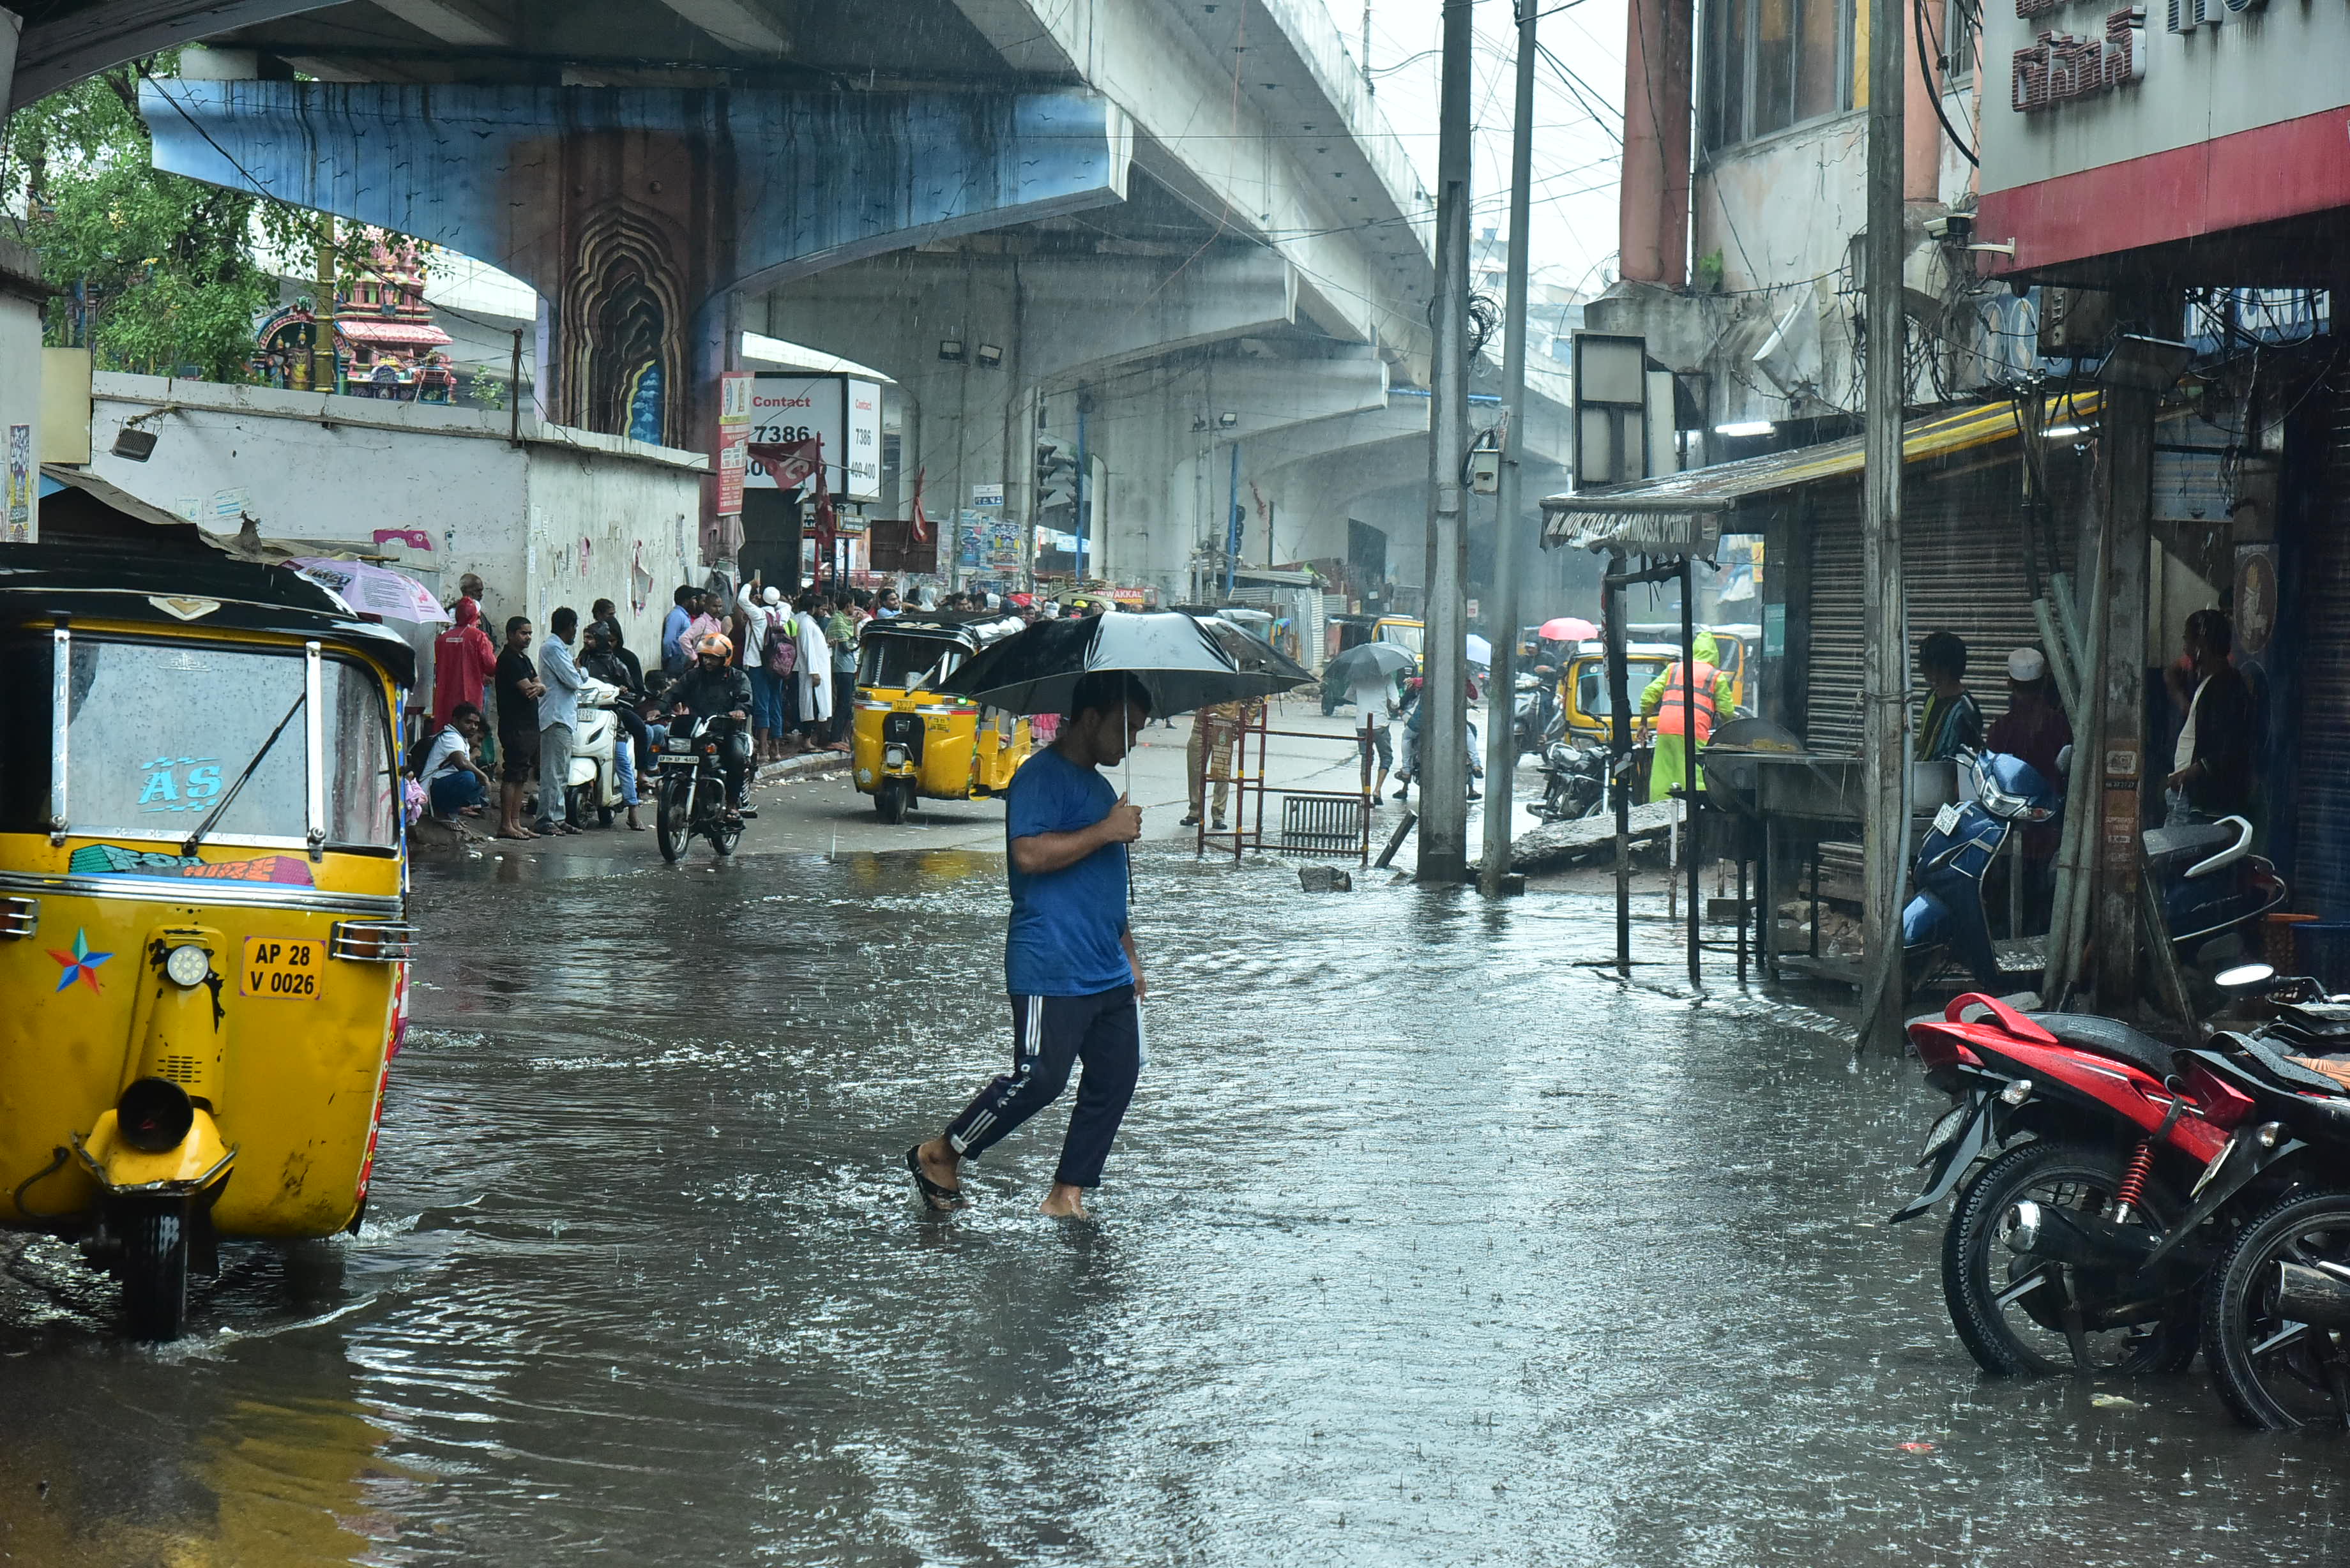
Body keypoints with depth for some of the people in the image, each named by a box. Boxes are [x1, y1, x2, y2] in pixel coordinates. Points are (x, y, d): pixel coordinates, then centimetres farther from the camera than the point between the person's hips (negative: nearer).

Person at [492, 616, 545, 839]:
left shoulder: (524, 659, 20)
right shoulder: (509, 660, -11)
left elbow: (542, 689, 13)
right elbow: (526, 689, -19)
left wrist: (538, 687, -10)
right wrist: (537, 686, 2)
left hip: (529, 726, 10)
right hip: (515, 726, -10)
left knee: (520, 778, 10)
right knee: (512, 776, -10)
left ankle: (516, 823, 13)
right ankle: (505, 825, -10)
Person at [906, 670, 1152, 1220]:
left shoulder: (1099, 785, 21)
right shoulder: (1041, 777, -10)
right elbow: (1031, 853, -26)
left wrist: (1129, 955, 28)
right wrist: (1105, 832, -21)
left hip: (1107, 971, 9)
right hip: (1051, 972, -9)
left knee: (1115, 1079, 3)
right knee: (1039, 1080, -10)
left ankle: (1068, 1193, 10)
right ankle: (939, 1155, 7)